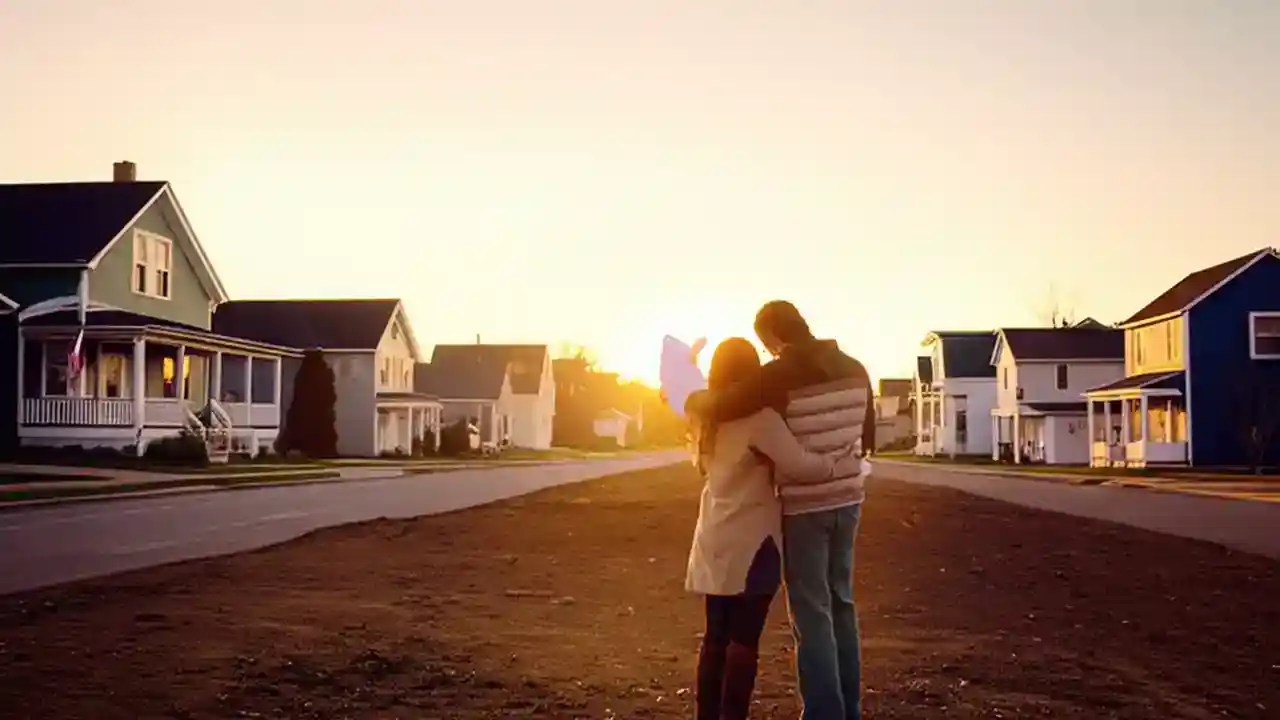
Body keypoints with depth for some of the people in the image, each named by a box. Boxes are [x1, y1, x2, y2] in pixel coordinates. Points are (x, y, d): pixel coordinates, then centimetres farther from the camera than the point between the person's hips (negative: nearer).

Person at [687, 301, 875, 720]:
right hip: (848, 499, 6)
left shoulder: (780, 375, -16)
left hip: (804, 506, -6)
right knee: (841, 604, 17)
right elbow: (867, 438, 12)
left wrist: (689, 399, 0)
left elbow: (719, 407, -21)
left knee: (812, 614, 1)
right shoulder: (853, 369, 3)